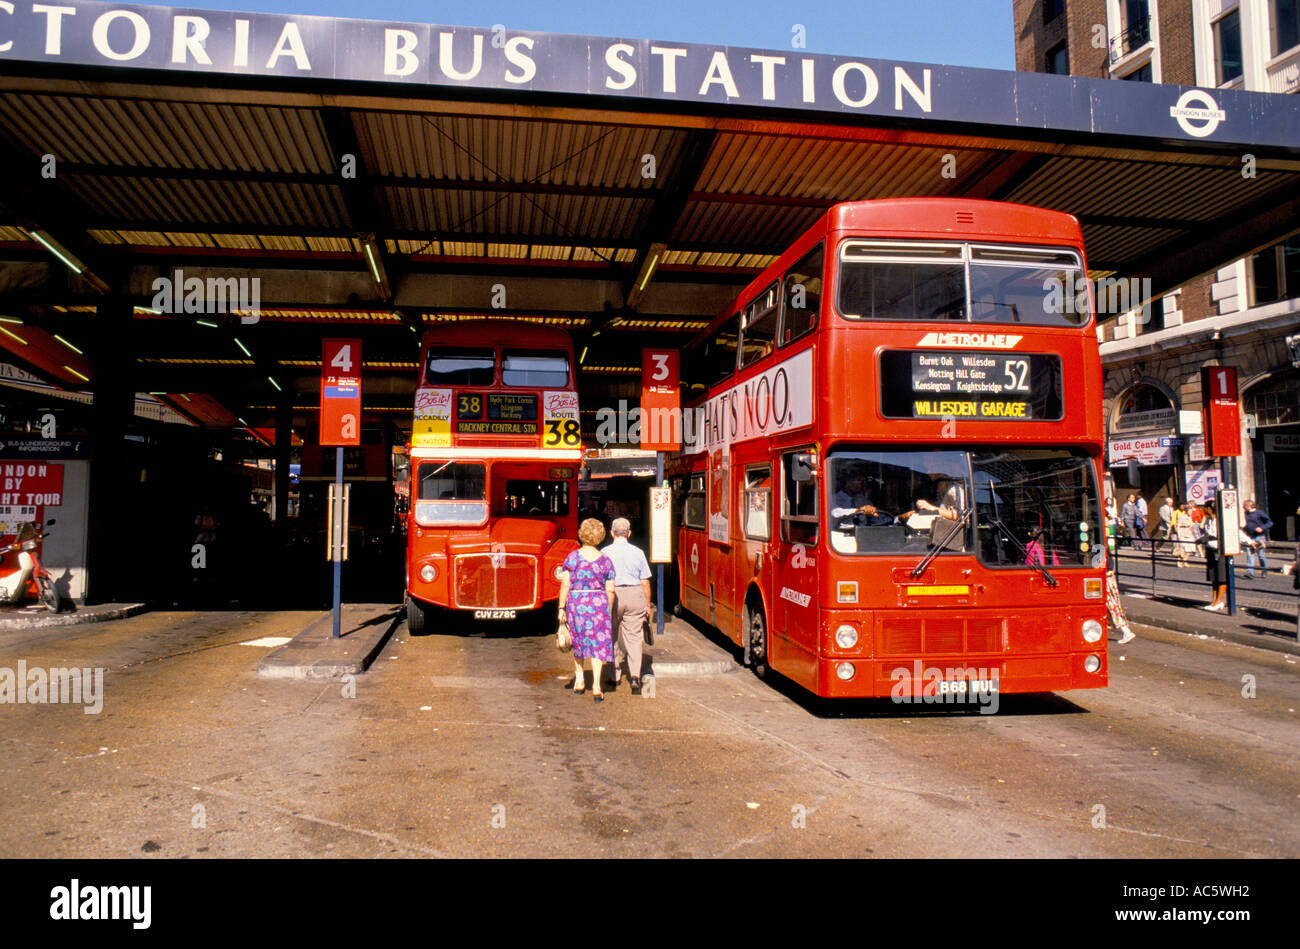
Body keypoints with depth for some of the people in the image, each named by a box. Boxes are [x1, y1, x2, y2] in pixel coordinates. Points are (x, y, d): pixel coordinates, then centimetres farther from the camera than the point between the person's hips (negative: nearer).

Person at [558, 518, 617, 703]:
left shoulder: (572, 557, -5)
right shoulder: (605, 560, 1)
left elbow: (565, 585, -9)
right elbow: (610, 590, 2)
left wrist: (561, 608, -3)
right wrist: (608, 612, 12)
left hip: (575, 603, 0)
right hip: (599, 604, 1)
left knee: (576, 641, 18)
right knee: (597, 642, 3)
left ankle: (579, 679, 24)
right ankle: (596, 685, -6)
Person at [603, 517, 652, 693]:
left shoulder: (605, 553, -3)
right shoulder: (637, 552, 1)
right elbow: (645, 582, 4)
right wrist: (647, 605, 13)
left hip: (612, 595, 0)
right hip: (635, 595, 1)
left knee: (612, 637, 15)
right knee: (633, 638, 3)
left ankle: (615, 677, 23)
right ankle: (635, 675, -12)